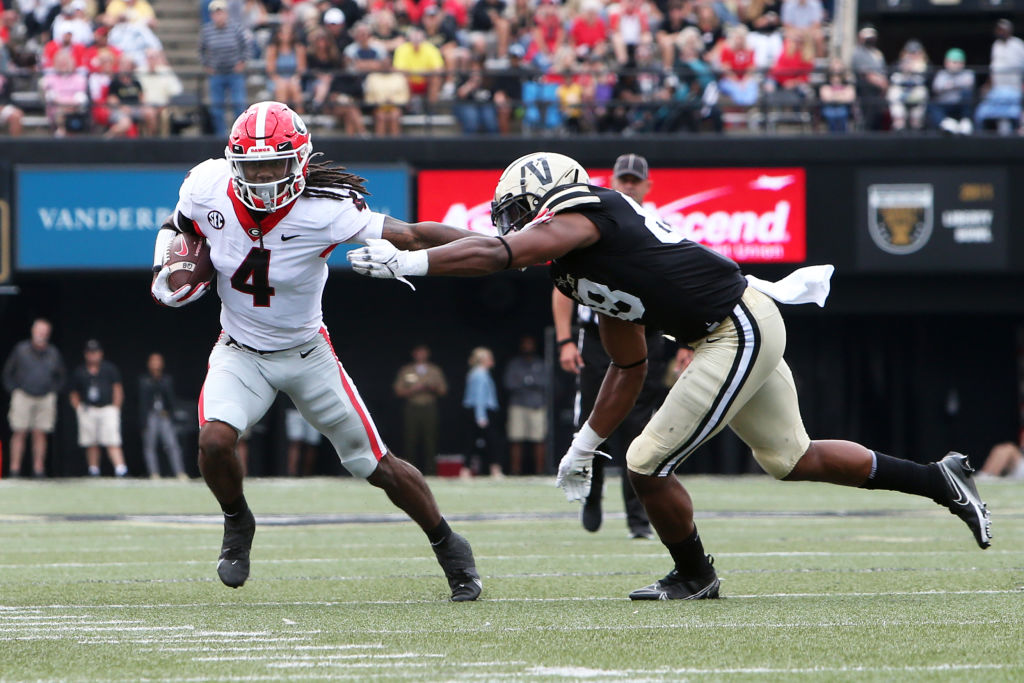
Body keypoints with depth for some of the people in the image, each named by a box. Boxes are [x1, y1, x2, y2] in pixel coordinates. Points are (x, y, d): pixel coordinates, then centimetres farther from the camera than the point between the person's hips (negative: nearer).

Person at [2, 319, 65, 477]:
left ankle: (38, 469, 3)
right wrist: (13, 390, 1)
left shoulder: (53, 354, 8)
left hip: (45, 398, 2)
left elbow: (60, 376, 22)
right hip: (23, 397, -2)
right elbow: (8, 372, 11)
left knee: (40, 434, 0)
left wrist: (53, 390, 8)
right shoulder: (21, 350, 2)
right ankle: (15, 468, -5)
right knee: (19, 433, -5)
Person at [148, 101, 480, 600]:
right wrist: (168, 273, -10)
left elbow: (412, 236, -26)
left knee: (378, 466, 4)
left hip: (307, 353, -2)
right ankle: (237, 524, 6)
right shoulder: (208, 189, -17)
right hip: (240, 352, 2)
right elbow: (175, 228, 7)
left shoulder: (322, 211, -28)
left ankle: (449, 548, 28)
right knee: (215, 440, -26)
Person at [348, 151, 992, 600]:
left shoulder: (579, 217, -11)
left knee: (648, 464, -5)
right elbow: (630, 367, 22)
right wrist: (586, 444, 19)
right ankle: (940, 479, 32)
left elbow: (497, 254, -25)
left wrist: (408, 261, -21)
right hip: (745, 327, 10)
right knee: (793, 459, 22)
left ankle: (694, 574, 16)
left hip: (739, 334, -10)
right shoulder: (583, 268, 17)